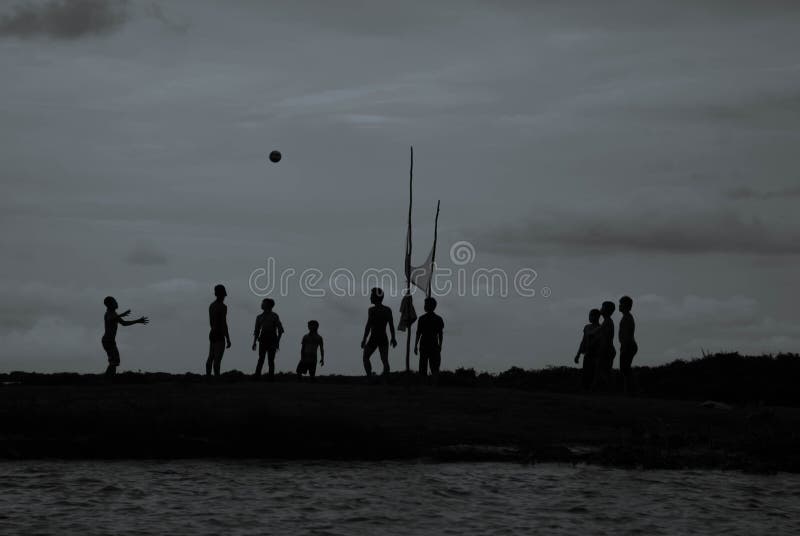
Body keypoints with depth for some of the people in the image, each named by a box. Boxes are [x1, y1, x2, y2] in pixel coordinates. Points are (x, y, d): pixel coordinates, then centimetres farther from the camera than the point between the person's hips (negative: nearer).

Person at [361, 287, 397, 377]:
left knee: (366, 358, 12)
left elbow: (368, 326, -15)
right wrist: (393, 338, 17)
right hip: (384, 339, 4)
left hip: (373, 339, -4)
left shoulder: (372, 310, -13)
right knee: (385, 361, 4)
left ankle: (369, 377, -2)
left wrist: (364, 339, -10)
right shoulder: (388, 310, 4)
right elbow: (391, 326, 8)